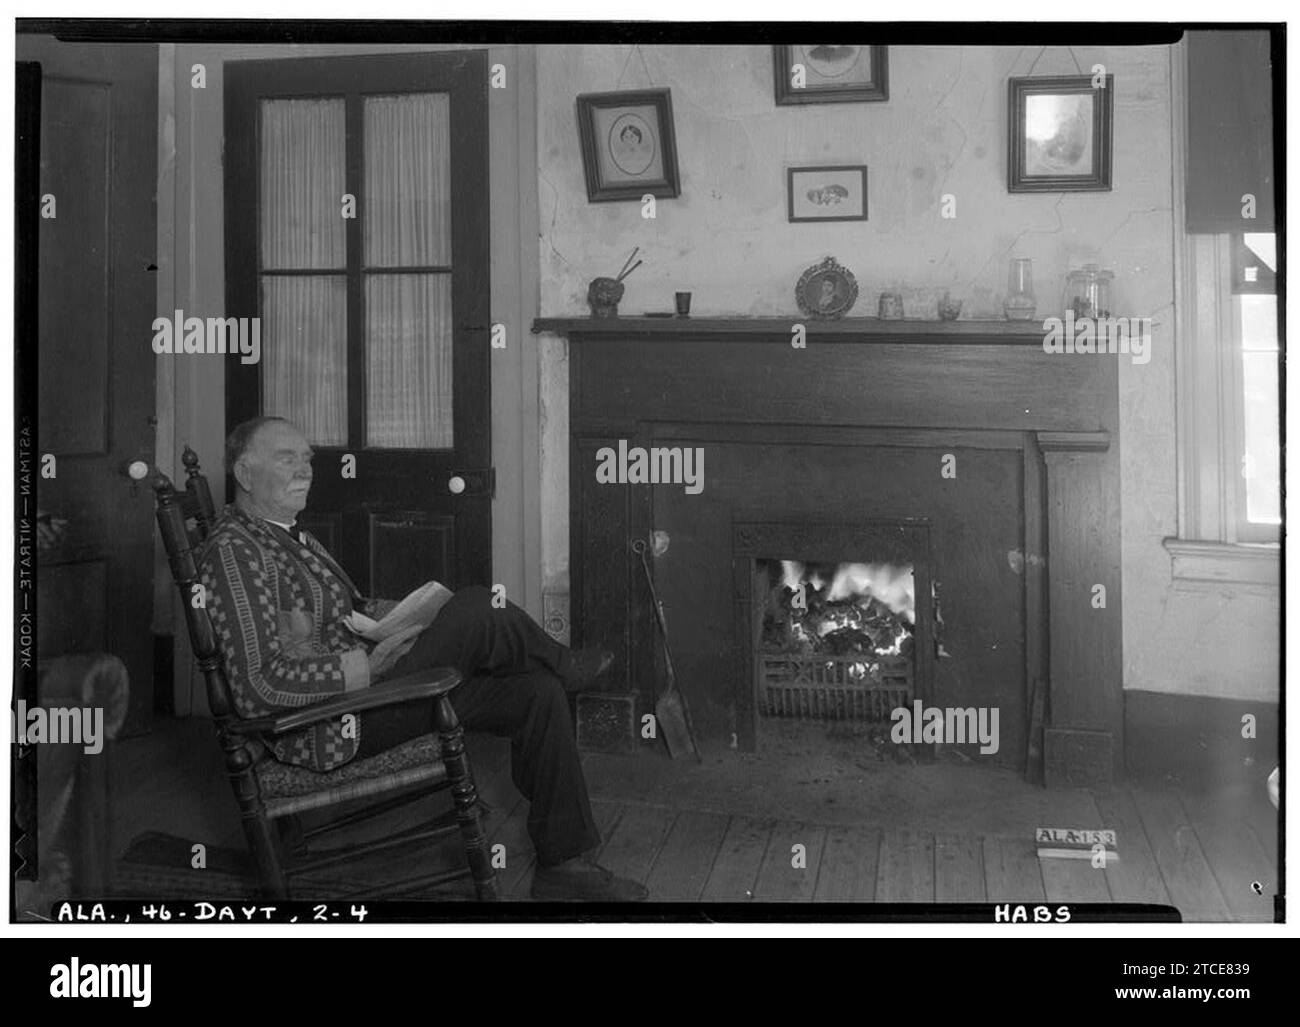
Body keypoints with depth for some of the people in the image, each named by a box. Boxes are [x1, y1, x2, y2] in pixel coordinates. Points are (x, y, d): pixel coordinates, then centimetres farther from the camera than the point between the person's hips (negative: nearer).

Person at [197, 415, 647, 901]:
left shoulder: (291, 534, 18)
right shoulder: (233, 550, -15)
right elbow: (262, 682, -24)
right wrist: (369, 667, -23)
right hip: (328, 730, -10)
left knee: (538, 693, -4)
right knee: (475, 610, -25)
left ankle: (563, 863, 4)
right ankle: (567, 665, 7)